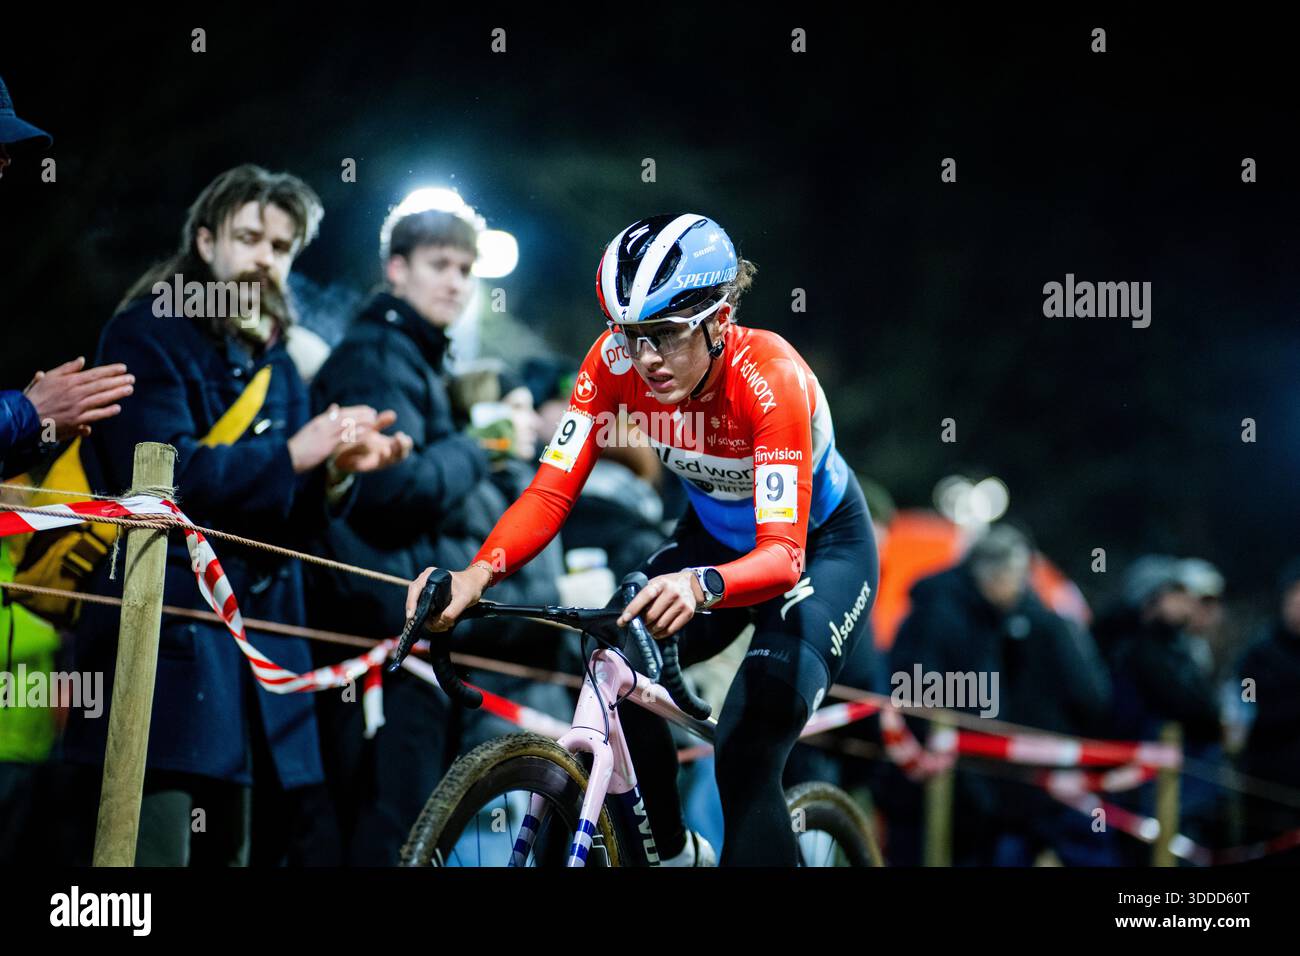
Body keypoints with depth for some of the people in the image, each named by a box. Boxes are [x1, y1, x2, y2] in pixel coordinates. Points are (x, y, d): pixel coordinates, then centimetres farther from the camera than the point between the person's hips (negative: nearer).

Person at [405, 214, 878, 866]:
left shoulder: (769, 378, -35)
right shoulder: (616, 362, -23)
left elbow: (783, 554, -42)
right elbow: (551, 492, -25)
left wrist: (701, 587, -62)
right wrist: (477, 574, -44)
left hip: (820, 548, -5)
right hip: (714, 535, 5)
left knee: (746, 757, -22)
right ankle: (674, 853, 3)